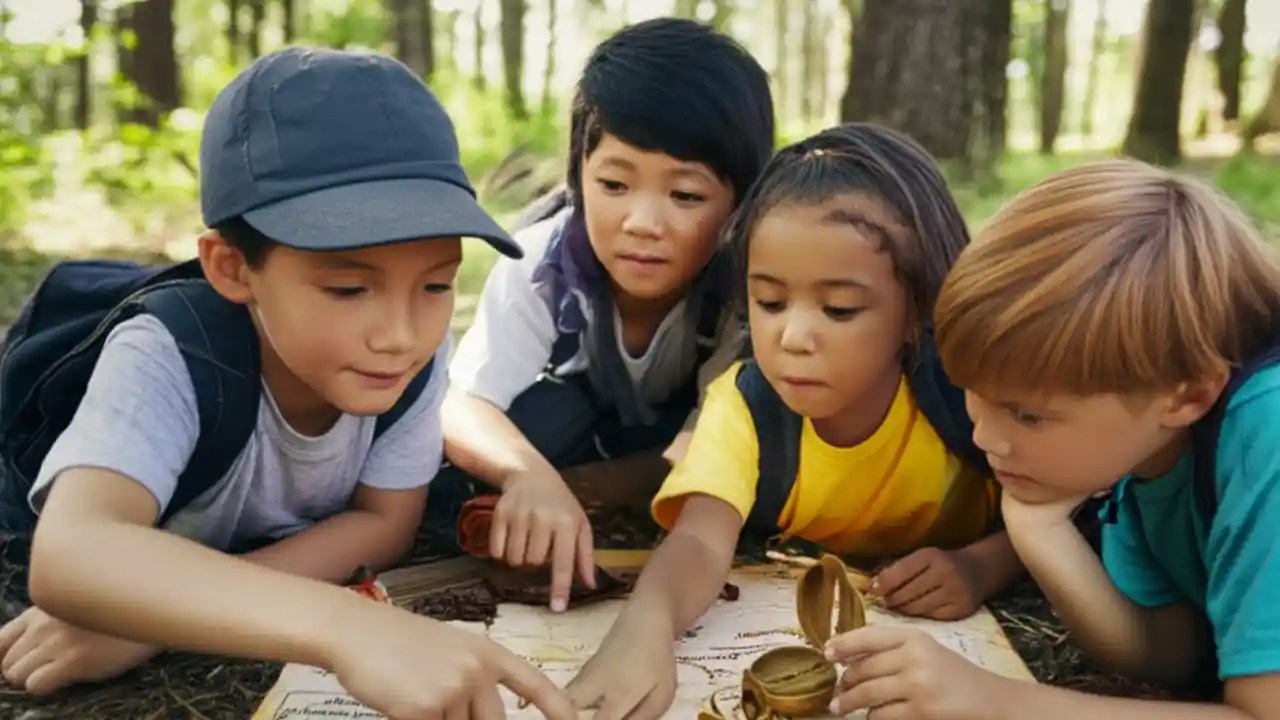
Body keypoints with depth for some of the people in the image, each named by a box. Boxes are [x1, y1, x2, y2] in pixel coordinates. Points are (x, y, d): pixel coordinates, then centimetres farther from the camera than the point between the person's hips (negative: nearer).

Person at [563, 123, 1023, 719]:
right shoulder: (743, 405, -23)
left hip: (945, 636, 1)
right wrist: (645, 625, -59)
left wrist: (981, 567, -31)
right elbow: (702, 541, -38)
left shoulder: (967, 390, -25)